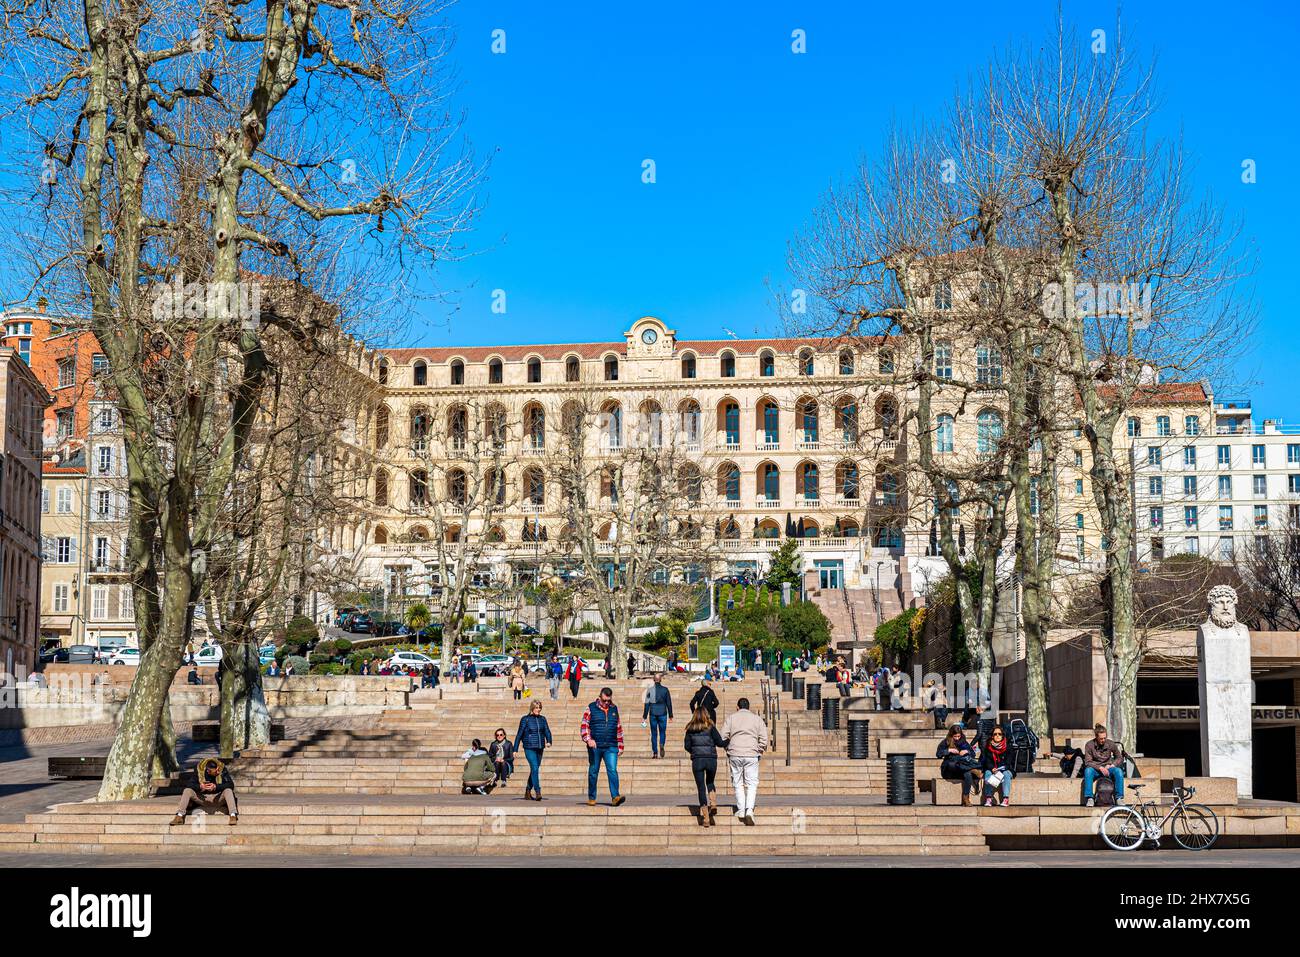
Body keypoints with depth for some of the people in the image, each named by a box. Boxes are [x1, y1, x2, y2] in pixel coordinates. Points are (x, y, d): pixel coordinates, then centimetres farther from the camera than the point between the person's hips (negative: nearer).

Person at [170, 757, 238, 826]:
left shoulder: (222, 769, -16)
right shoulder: (199, 769, -13)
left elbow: (231, 784, -23)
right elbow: (188, 783, -15)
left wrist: (216, 787, -37)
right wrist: (199, 787, -34)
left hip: (218, 799, -1)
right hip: (202, 798, 1)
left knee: (228, 790, -30)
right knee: (187, 791, -21)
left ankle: (233, 815, -40)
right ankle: (179, 816, -28)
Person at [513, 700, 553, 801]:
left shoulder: (542, 719, 10)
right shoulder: (525, 719, -2)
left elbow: (547, 732, 4)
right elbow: (519, 734, 1)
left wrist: (548, 741, -17)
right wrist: (515, 749, 0)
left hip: (540, 748, 5)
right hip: (529, 748, -5)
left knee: (534, 770, 12)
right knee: (535, 768, -17)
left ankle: (528, 791, 27)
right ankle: (537, 792, -21)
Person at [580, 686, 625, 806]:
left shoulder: (614, 709, 13)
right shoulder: (591, 708, 2)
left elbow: (619, 728, 19)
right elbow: (584, 726, -2)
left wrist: (620, 746, 17)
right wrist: (588, 739, -19)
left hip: (611, 747, 1)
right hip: (595, 747, -1)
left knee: (612, 770, -12)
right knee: (593, 772, 6)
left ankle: (615, 796, -19)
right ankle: (591, 798, 16)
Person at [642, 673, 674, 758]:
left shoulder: (649, 690, -2)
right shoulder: (665, 690, -1)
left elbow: (647, 704, -1)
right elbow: (669, 703, 2)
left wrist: (645, 716, 3)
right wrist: (670, 715, 10)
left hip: (653, 714, 0)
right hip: (662, 713, 0)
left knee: (654, 733, 7)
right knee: (662, 732, 8)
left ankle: (655, 752, 5)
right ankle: (661, 745, -20)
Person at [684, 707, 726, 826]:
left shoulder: (690, 729, 4)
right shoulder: (710, 727, -2)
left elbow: (687, 746, 4)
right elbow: (720, 742, -4)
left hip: (697, 760, 0)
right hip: (711, 759, 0)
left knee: (701, 788, 5)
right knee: (710, 782, 25)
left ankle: (706, 819, 2)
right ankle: (713, 804, 1)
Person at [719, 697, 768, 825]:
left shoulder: (730, 718, 10)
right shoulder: (757, 719, 12)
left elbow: (723, 737, 2)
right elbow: (764, 740, 5)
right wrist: (758, 753, 14)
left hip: (735, 755, 0)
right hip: (752, 755, 0)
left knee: (738, 783, 12)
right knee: (752, 784, 3)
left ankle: (741, 810, 12)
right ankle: (749, 811, -12)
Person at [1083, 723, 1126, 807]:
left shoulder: (1111, 744, -2)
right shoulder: (1089, 745, -8)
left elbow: (1119, 758, 8)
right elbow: (1087, 762, -11)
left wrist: (1111, 765, -10)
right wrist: (1100, 768, -24)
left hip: (1107, 768, 2)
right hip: (1095, 769, -2)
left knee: (1119, 771, -30)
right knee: (1088, 770, -36)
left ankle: (1119, 797, -24)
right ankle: (1089, 798, -34)